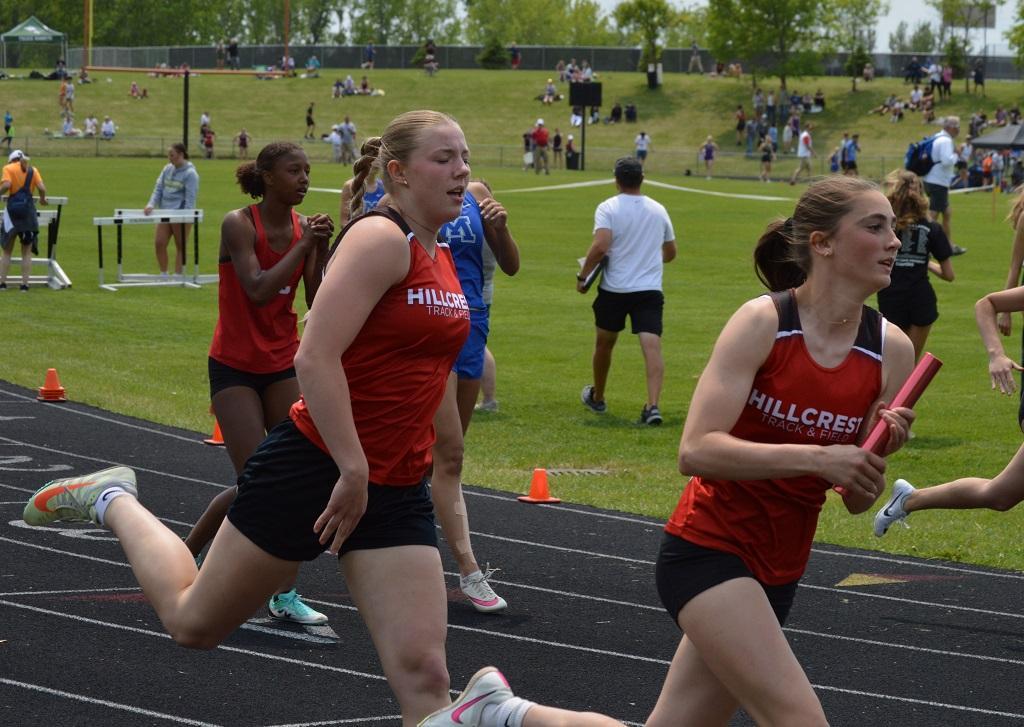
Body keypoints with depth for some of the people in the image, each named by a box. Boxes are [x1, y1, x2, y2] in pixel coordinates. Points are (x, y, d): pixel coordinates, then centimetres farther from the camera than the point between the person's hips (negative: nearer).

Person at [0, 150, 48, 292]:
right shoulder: (33, 170, 10)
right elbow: (42, 188, -2)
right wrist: (42, 199, 16)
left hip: (13, 208, -1)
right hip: (29, 210, 2)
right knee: (27, 252, 8)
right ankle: (25, 284, 3)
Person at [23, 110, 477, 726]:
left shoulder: (445, 259, 11)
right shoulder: (381, 238, -15)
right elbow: (315, 358, -24)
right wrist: (353, 471, -25)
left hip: (396, 491, 7)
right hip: (314, 467, -7)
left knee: (423, 676, -7)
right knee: (194, 622, 12)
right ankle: (112, 501, 37)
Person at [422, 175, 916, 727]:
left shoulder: (892, 350, -1)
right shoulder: (763, 322, -14)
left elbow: (857, 499, 6)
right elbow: (696, 449, -23)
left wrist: (881, 454, -16)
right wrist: (816, 458, -29)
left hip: (774, 576, 6)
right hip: (707, 551, -6)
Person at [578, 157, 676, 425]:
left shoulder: (608, 208, -6)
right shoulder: (658, 210, 9)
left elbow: (600, 246, -19)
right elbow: (670, 252, 20)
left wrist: (583, 275, -8)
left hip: (614, 289, -2)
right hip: (650, 289, 2)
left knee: (604, 344, 19)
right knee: (652, 346, -9)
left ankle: (597, 397, 37)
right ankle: (653, 405, -26)